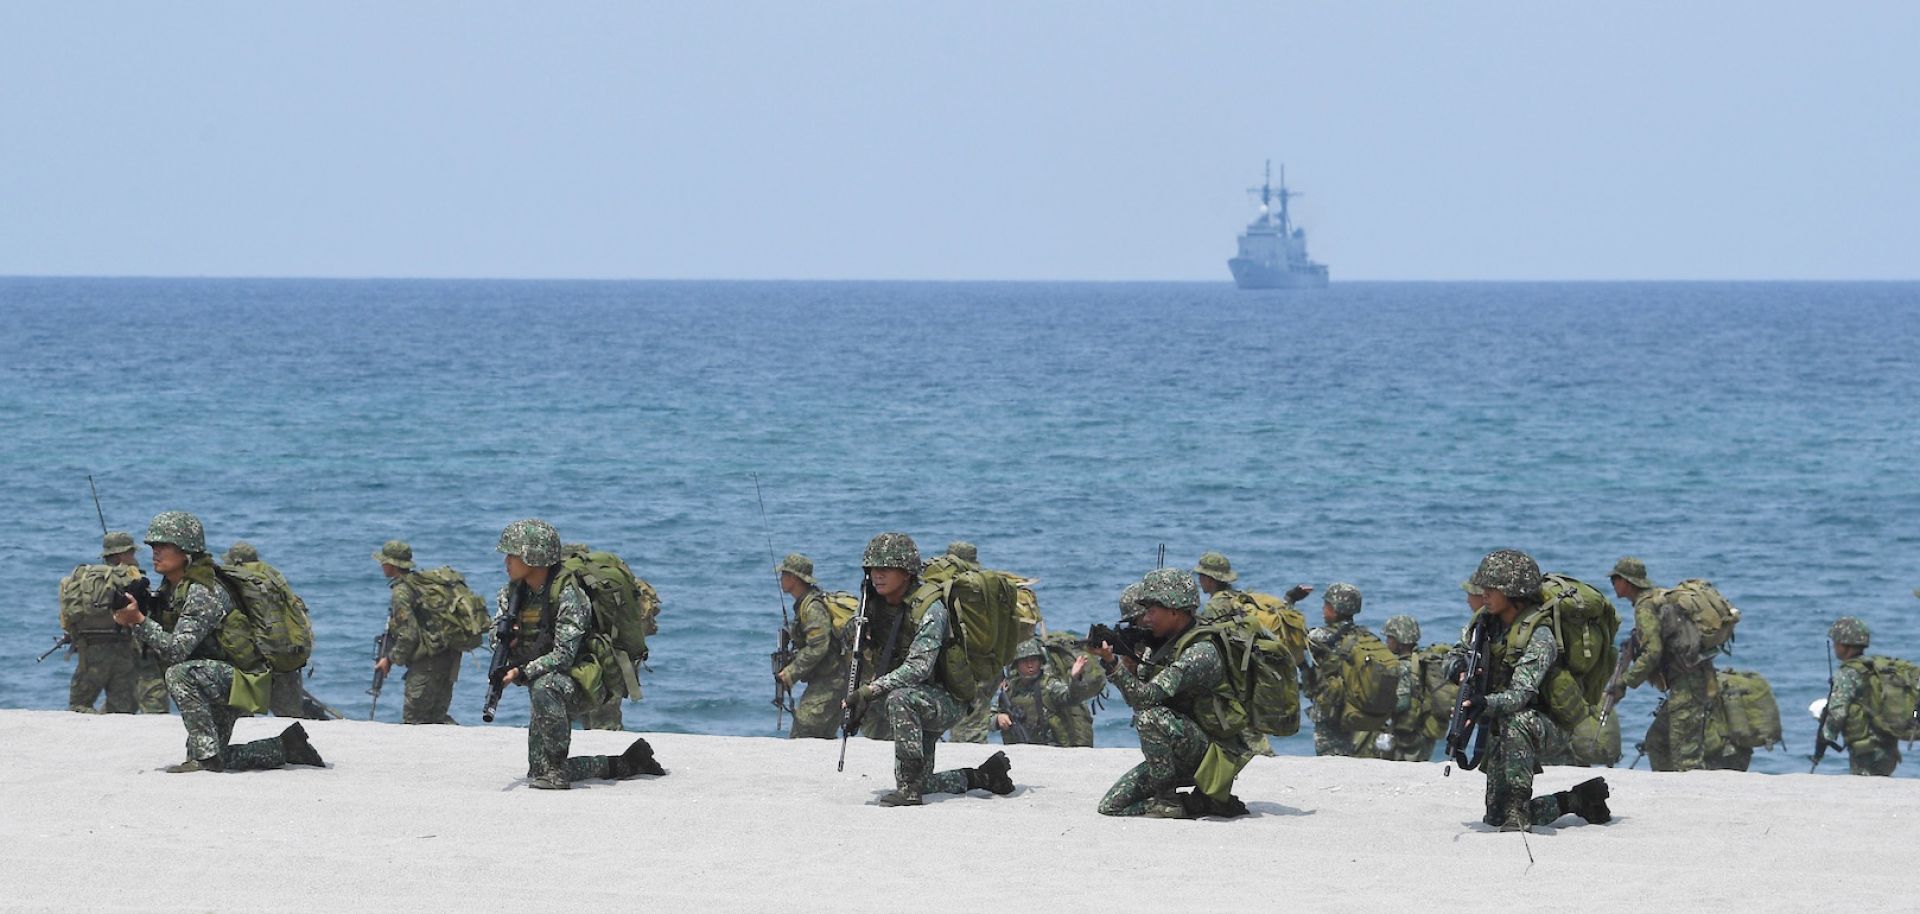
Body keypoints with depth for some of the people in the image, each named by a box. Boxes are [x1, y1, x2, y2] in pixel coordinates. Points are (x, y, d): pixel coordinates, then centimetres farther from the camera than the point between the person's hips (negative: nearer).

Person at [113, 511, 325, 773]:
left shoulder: (202, 593, -24)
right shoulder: (173, 587, 5)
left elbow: (176, 651, -31)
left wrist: (139, 621, -34)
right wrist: (131, 618, -6)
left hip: (241, 680, -10)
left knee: (179, 674, -34)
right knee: (218, 761, 15)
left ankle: (205, 754, -27)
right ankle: (287, 747, 28)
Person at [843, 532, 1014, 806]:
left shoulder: (929, 609, -22)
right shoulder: (879, 607, 1)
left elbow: (918, 668, -33)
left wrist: (870, 691, -38)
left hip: (947, 702, -9)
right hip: (917, 709, 9)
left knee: (899, 699, -39)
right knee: (920, 784, 12)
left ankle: (909, 787, -34)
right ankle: (983, 777, 33)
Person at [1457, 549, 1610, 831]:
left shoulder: (1539, 635, -22)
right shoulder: (1491, 624, 1)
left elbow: (1521, 694, -34)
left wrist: (1486, 704, -53)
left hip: (1549, 731, -8)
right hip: (1502, 730, 8)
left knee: (1515, 720, -42)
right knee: (1495, 817, 5)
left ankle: (1518, 811, -37)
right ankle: (1577, 800, 24)